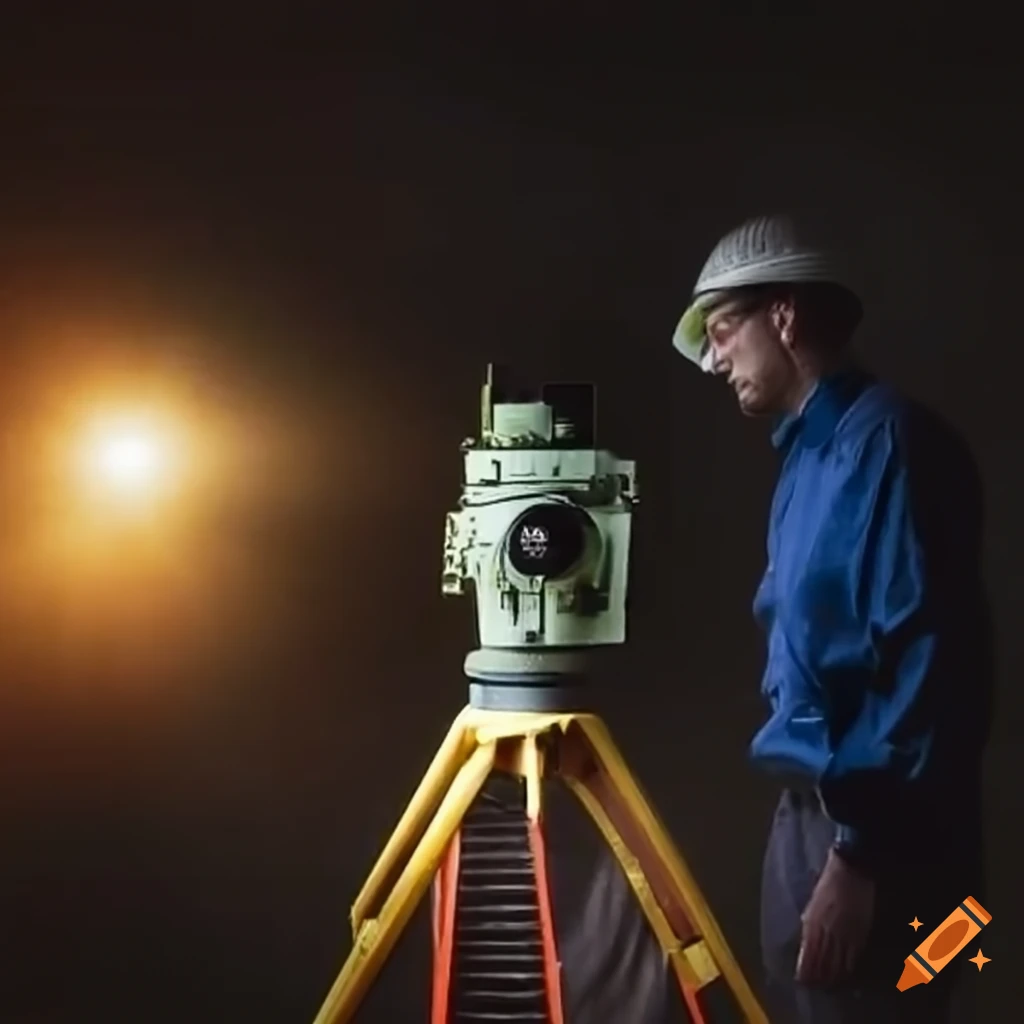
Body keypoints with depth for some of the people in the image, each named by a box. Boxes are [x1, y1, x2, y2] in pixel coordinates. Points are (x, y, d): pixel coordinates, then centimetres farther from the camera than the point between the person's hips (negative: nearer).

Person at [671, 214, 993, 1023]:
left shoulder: (887, 439, -12)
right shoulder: (807, 456, 16)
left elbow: (928, 660, -19)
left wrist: (860, 850, -20)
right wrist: (821, 833, 16)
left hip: (877, 836, -9)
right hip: (809, 816, 9)